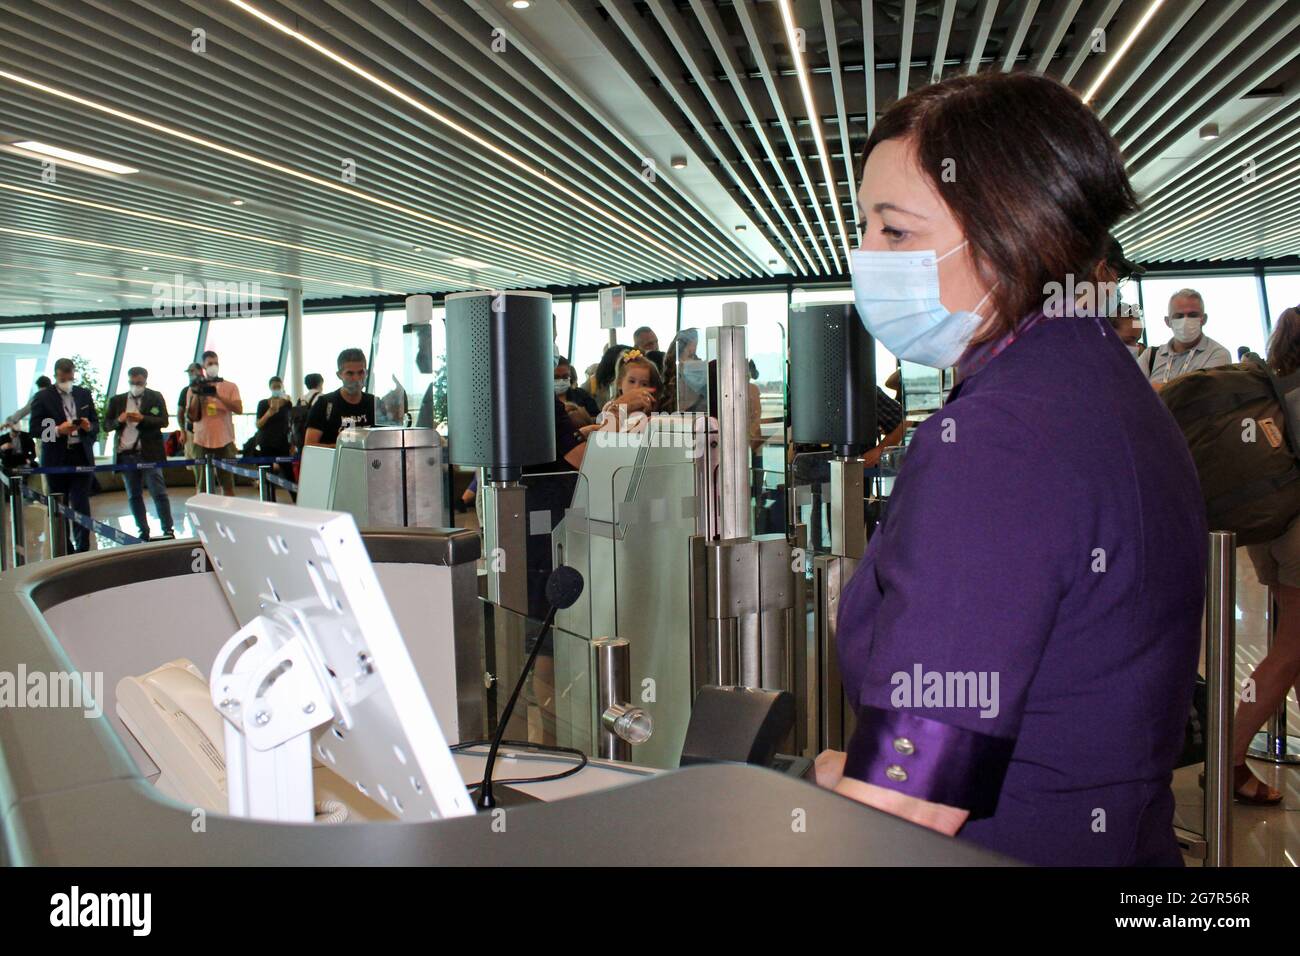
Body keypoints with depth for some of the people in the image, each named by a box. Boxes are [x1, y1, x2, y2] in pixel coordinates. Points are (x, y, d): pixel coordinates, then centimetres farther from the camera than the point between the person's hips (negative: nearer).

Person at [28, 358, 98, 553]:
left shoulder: (84, 394, 9)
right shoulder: (42, 397, 0)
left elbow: (96, 424, 12)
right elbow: (34, 429, -4)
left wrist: (89, 427, -11)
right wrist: (58, 430, -20)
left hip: (81, 457, 1)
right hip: (55, 460, -1)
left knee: (81, 505, -5)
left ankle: (82, 548, -3)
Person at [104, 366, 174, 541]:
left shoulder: (155, 397, 5)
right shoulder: (116, 400, 13)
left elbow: (163, 422, -4)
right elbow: (106, 425, 9)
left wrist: (142, 418, -18)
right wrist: (119, 420, -11)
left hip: (149, 453, -4)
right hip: (125, 455, 4)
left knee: (159, 493, -4)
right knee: (134, 496, 7)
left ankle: (167, 530, -2)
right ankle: (143, 532, 13)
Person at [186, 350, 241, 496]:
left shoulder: (230, 387, 4)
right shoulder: (195, 387, 7)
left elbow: (239, 409, -10)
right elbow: (192, 417, 2)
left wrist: (218, 395, -18)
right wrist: (197, 395, -10)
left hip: (225, 442, -1)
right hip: (202, 442, 1)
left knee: (228, 485, 2)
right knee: (202, 486, 3)